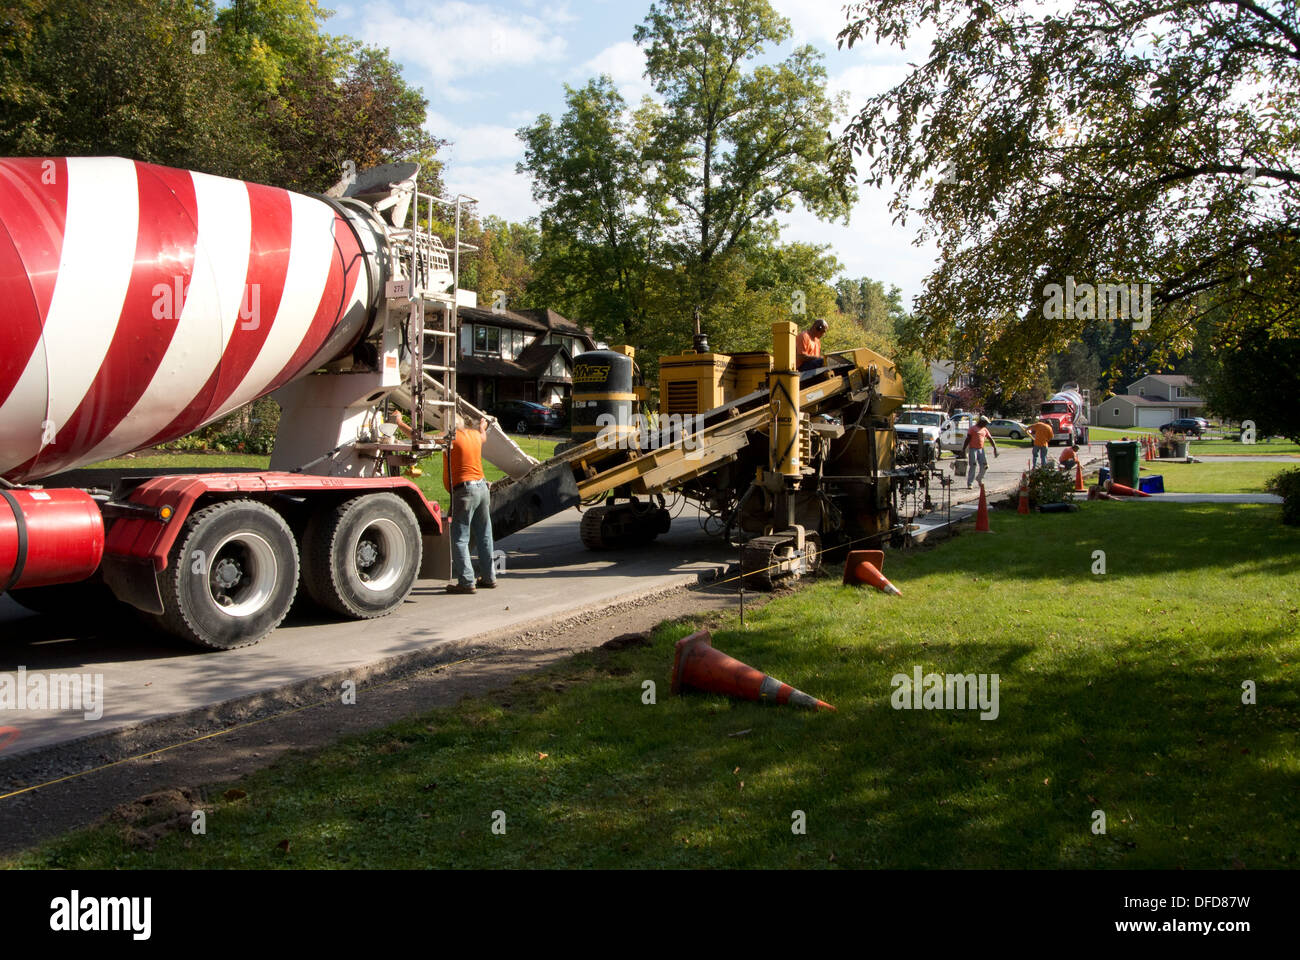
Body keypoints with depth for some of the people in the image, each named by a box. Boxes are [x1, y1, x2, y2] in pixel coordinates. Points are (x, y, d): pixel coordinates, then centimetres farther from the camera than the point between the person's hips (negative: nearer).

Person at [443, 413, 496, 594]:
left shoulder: (452, 438, -8)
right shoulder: (474, 435, 14)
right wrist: (483, 425, 61)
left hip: (464, 490, -8)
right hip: (482, 486, 8)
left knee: (459, 538, -5)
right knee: (484, 536, 16)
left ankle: (466, 582, -9)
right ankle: (489, 577, 24)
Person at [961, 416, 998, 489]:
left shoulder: (984, 430, 14)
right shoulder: (973, 428, -3)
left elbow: (991, 439, 16)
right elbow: (967, 439, -8)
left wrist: (995, 448, 6)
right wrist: (963, 449, -13)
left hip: (981, 450, 6)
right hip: (972, 449, -6)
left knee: (984, 466, 1)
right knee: (972, 466, -9)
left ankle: (979, 478, 27)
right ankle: (969, 484, -4)